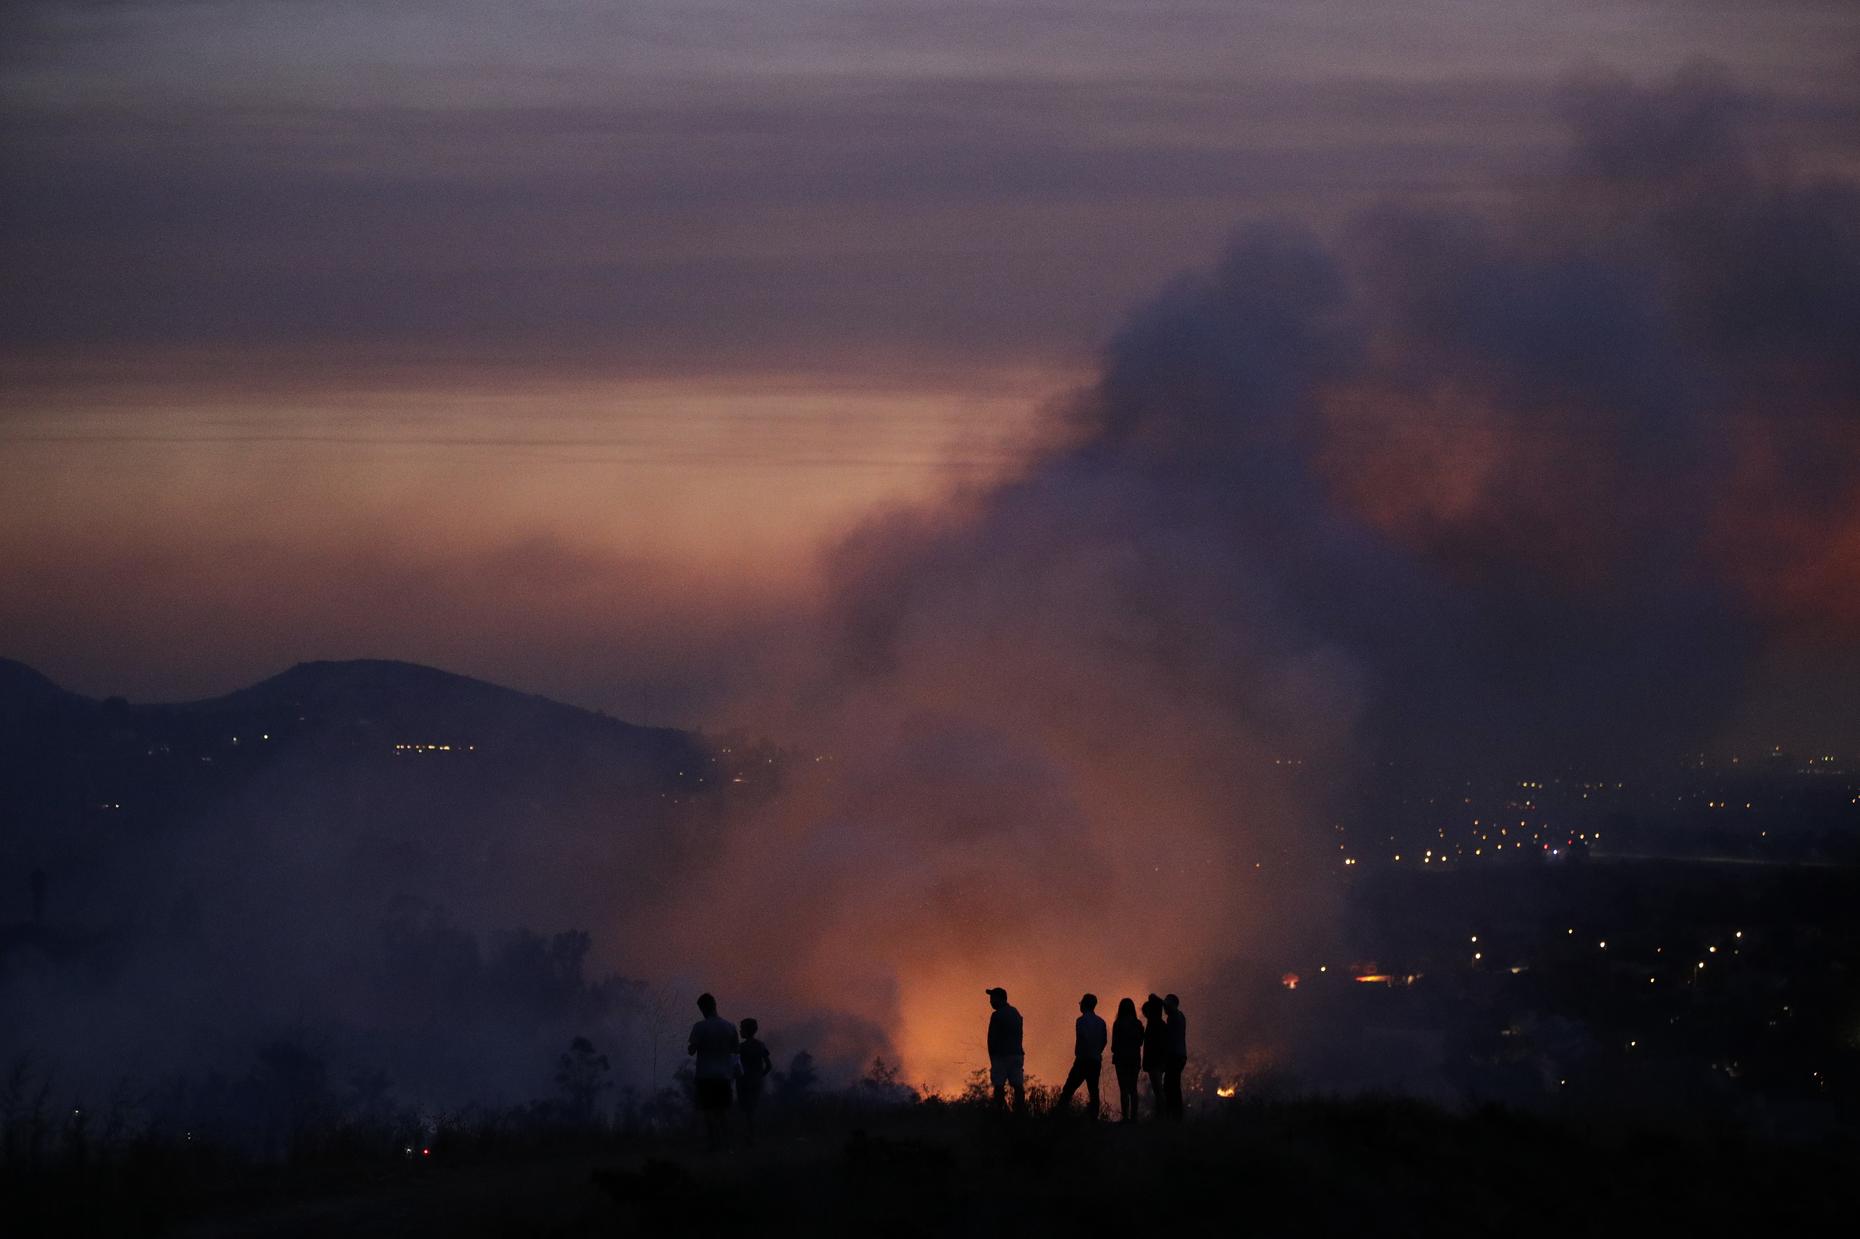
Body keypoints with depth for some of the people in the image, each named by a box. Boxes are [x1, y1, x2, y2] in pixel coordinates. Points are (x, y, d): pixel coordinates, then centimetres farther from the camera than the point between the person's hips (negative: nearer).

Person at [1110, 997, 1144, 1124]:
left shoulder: (1118, 1024, -12)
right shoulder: (1138, 1024, 1)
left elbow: (1115, 1044, -10)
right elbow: (1140, 1042, 9)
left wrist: (1115, 1051, 10)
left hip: (1121, 1058, -4)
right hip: (1135, 1058, 4)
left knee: (1124, 1089, -2)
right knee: (1133, 1088, 11)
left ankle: (1125, 1116, -6)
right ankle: (1133, 1116, 10)